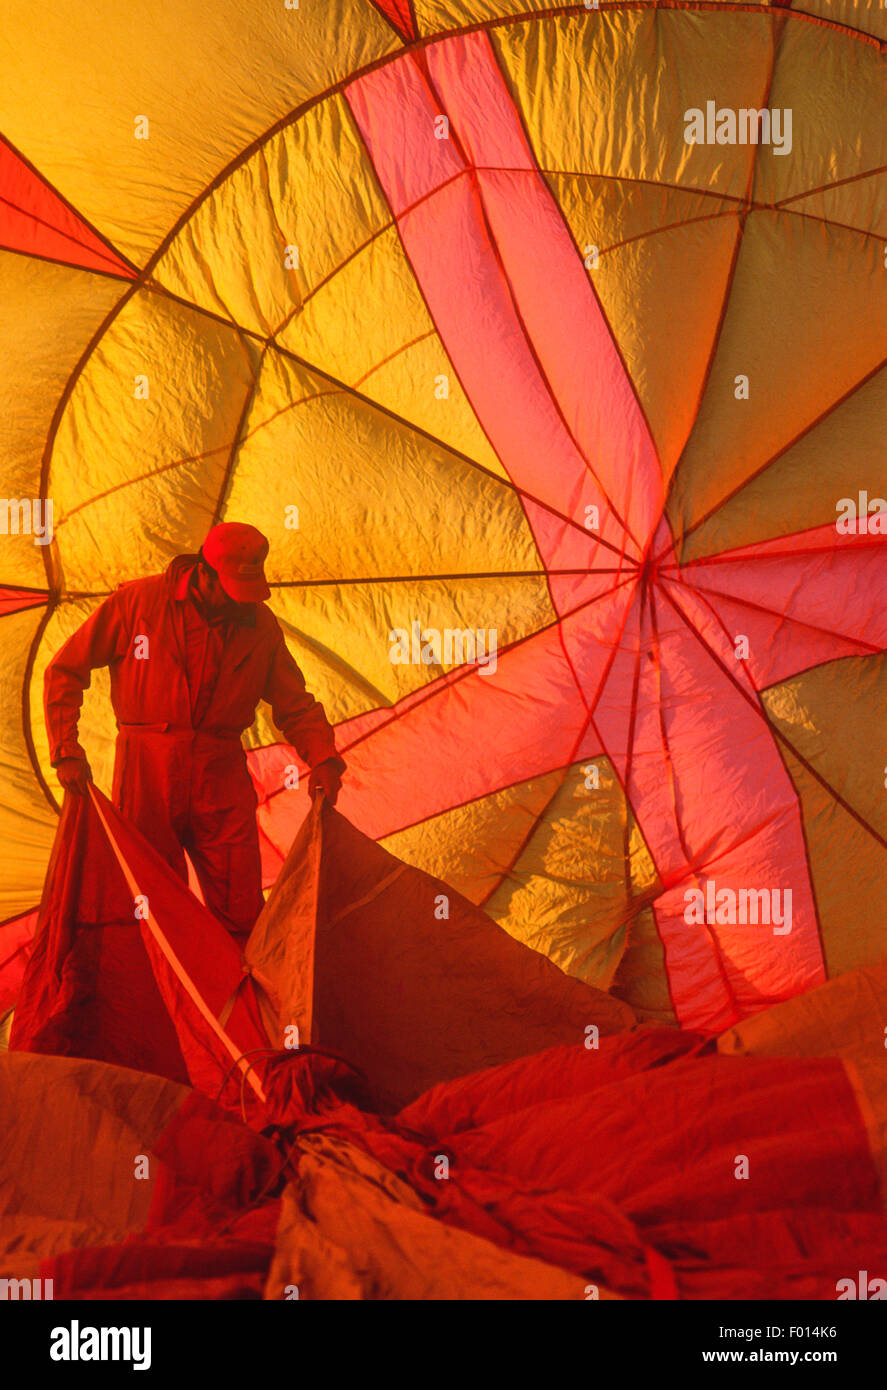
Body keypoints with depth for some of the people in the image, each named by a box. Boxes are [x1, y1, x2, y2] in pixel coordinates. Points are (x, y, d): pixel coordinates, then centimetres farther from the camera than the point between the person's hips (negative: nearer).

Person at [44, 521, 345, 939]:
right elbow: (65, 671, 1)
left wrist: (323, 758, -8)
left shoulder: (261, 625, 2)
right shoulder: (139, 601, -7)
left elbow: (296, 706, 10)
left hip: (221, 777, 2)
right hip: (146, 772, -2)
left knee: (242, 912, -2)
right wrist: (67, 750, -5)